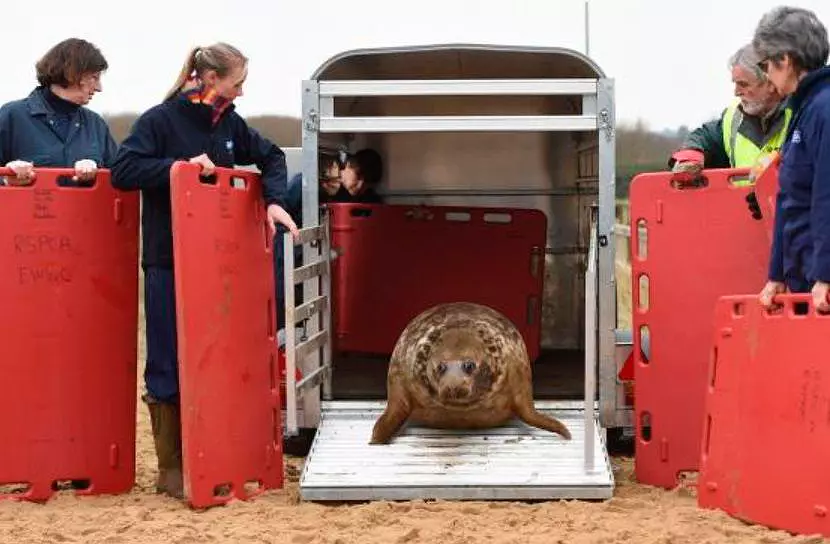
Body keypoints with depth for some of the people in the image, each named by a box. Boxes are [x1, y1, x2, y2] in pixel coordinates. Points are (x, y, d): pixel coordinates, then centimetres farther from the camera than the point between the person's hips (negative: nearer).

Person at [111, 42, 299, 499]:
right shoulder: (160, 120, -9)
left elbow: (270, 157, 19)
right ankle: (170, 469, 8)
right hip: (168, 264, -6)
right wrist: (180, 165, -25)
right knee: (169, 365, 0)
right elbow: (123, 170, -17)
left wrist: (273, 200, 2)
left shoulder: (229, 124, 9)